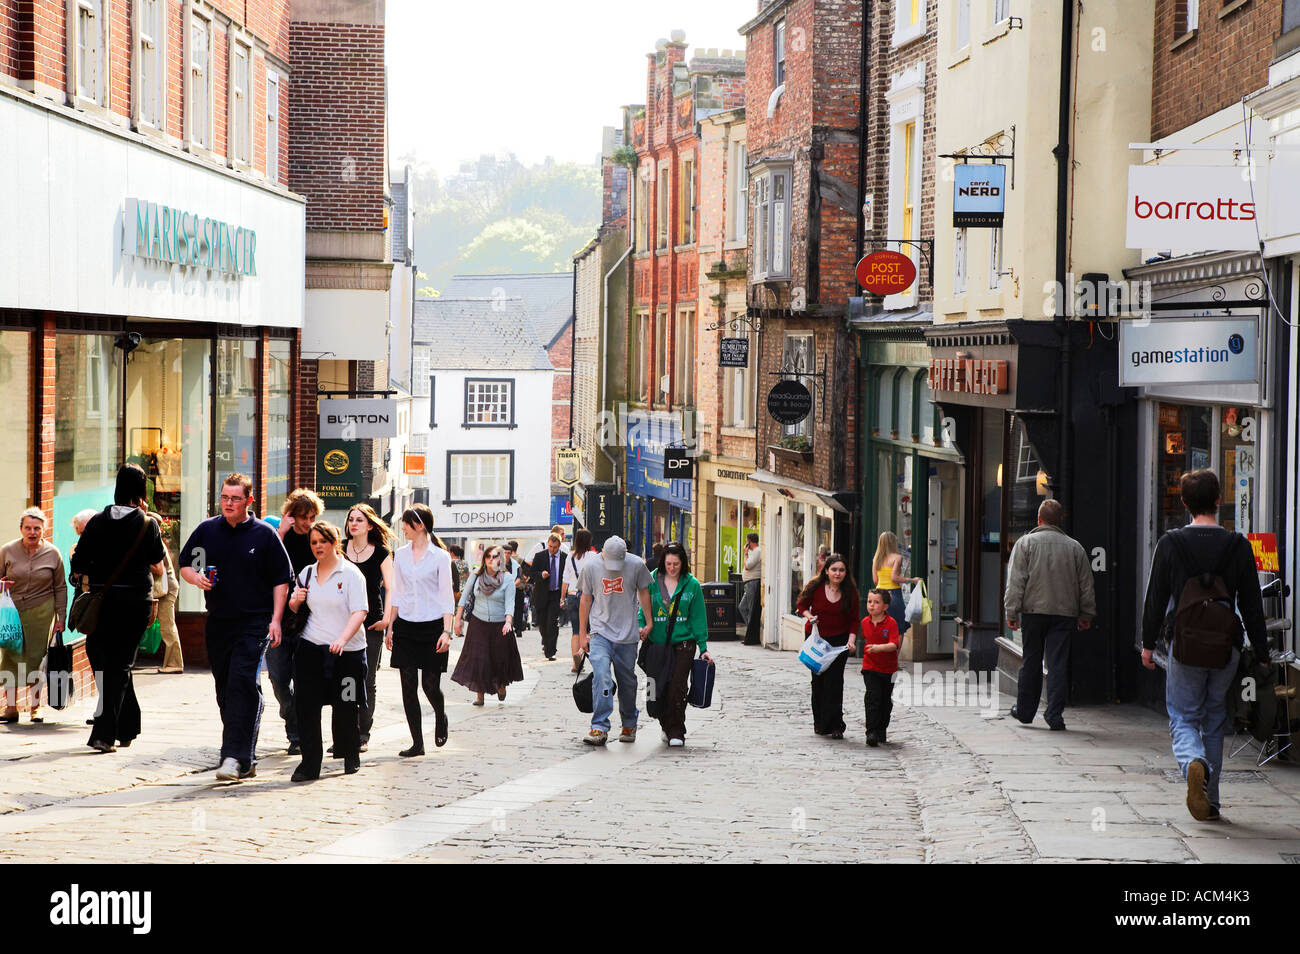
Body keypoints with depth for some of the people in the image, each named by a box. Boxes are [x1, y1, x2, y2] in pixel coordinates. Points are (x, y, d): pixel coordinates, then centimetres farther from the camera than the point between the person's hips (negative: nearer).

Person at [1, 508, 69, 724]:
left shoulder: (52, 553, 2)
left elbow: (60, 587, 9)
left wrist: (60, 617, 6)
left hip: (41, 611, -1)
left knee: (36, 659, 0)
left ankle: (35, 708, 9)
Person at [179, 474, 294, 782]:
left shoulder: (265, 534, 0)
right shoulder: (206, 530, 8)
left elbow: (281, 579, 3)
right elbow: (185, 566, 17)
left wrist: (275, 620, -5)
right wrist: (195, 577, -7)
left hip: (254, 624, -5)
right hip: (217, 623, 5)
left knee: (242, 684, -17)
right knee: (225, 690, 8)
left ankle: (235, 757, -22)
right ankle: (246, 759, 18)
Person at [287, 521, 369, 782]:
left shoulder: (351, 574, -4)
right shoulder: (307, 573, 12)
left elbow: (360, 611, -14)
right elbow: (294, 608, 25)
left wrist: (342, 638, -29)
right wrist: (295, 601, 1)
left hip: (347, 652, -4)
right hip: (310, 649, 4)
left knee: (345, 707, 3)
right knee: (307, 706, -5)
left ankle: (351, 756, 26)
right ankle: (310, 764, 0)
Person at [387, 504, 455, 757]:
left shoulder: (440, 557, -4)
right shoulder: (401, 555, 8)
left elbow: (446, 597, -4)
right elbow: (396, 594, 13)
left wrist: (447, 631, -11)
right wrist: (390, 627, 8)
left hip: (432, 626, -4)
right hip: (406, 627, 4)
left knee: (430, 685, -3)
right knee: (408, 686, -1)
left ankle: (440, 717, 30)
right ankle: (417, 743, 4)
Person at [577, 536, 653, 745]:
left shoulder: (636, 565, -5)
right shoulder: (591, 567, -3)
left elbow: (643, 593, 10)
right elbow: (586, 599, 8)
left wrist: (649, 623, 8)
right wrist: (582, 633, 9)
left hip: (627, 634, 1)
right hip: (600, 632, -1)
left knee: (627, 682, 9)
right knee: (601, 677, -18)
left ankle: (629, 725, 28)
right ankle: (600, 728, -20)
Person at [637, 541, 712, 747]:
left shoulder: (692, 585, 2)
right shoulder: (652, 581, 3)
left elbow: (698, 618, 5)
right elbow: (643, 610, 9)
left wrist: (704, 648, 3)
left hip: (683, 643, -2)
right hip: (658, 643, 2)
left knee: (677, 687, -10)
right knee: (660, 687, 3)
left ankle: (676, 731, -2)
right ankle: (666, 726, 23)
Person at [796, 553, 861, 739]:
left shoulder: (850, 591, -8)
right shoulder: (815, 587, -11)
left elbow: (854, 619, -1)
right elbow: (801, 604, 6)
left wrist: (851, 640, -14)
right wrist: (809, 616, -14)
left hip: (839, 639, -1)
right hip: (816, 638, 1)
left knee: (835, 679, -10)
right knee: (818, 679, 5)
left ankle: (835, 725, -8)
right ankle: (819, 722, 20)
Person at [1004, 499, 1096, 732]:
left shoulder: (1026, 543, -1)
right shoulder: (1074, 547, 6)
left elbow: (1016, 581, -6)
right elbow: (1086, 585, 10)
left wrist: (1012, 611, -4)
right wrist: (1086, 614, 19)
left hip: (1033, 610, -1)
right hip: (1065, 613, 1)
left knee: (1031, 661, 10)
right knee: (1059, 664, 0)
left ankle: (1025, 710, 20)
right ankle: (1055, 715, -4)